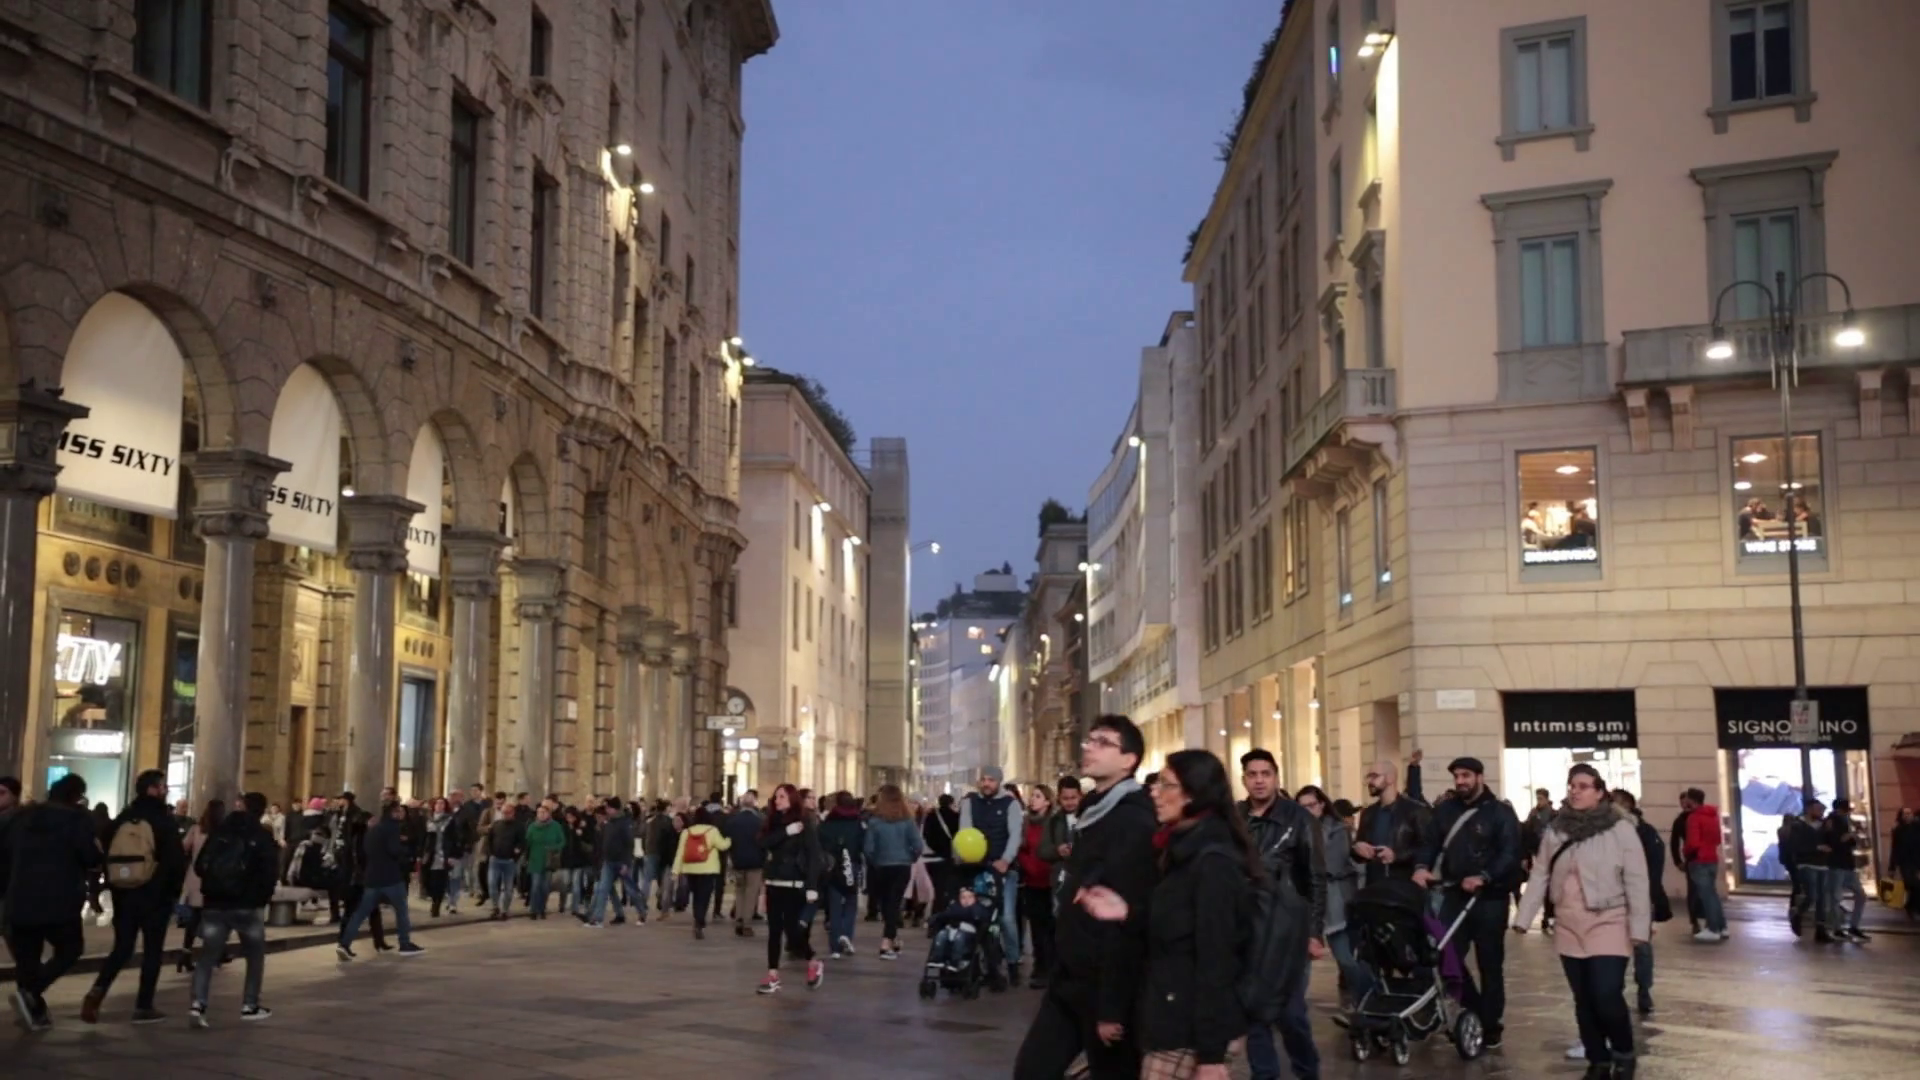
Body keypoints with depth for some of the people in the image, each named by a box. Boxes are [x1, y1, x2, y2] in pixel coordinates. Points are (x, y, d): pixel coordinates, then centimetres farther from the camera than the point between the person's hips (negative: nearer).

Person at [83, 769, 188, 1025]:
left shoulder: (122, 819, 8)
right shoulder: (164, 821, -9)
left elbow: (107, 854, 11)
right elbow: (177, 861, -12)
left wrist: (114, 887, 19)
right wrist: (174, 890, 3)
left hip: (124, 894, 5)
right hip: (156, 896, -5)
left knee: (121, 949, 12)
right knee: (153, 951, 5)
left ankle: (96, 992, -9)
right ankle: (143, 1007, 5)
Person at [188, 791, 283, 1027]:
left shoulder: (220, 830, 6)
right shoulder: (263, 836, -4)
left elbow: (199, 865, 6)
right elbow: (269, 873, -11)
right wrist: (262, 898, 5)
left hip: (215, 904, 3)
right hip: (246, 906, -3)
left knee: (207, 956, 4)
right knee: (255, 955, 14)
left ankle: (197, 1004, -13)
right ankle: (250, 1005, 12)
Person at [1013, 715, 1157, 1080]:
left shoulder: (1136, 824, -17)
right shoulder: (1093, 813, 14)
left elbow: (1129, 919, -21)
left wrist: (1112, 1006, -22)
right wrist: (1059, 965, 16)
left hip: (1104, 985, -9)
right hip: (1070, 978, 9)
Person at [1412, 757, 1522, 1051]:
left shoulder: (1501, 812, -4)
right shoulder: (1445, 810, 9)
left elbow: (1510, 854, -14)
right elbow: (1430, 843, 4)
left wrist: (1483, 877, -28)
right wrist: (1422, 867, -17)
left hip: (1490, 898, -4)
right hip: (1455, 895, 4)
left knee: (1490, 964, 5)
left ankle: (1491, 1026, 16)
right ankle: (1476, 1011, 17)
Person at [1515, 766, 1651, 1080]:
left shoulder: (1620, 828, -7)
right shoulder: (1555, 830, 6)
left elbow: (1636, 881, -7)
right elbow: (1539, 876, 7)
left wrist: (1639, 927, -11)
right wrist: (1523, 918, 1)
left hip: (1608, 924, -5)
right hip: (1569, 927, 5)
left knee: (1607, 996, -13)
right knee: (1583, 1000, 9)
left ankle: (1623, 1055, 12)